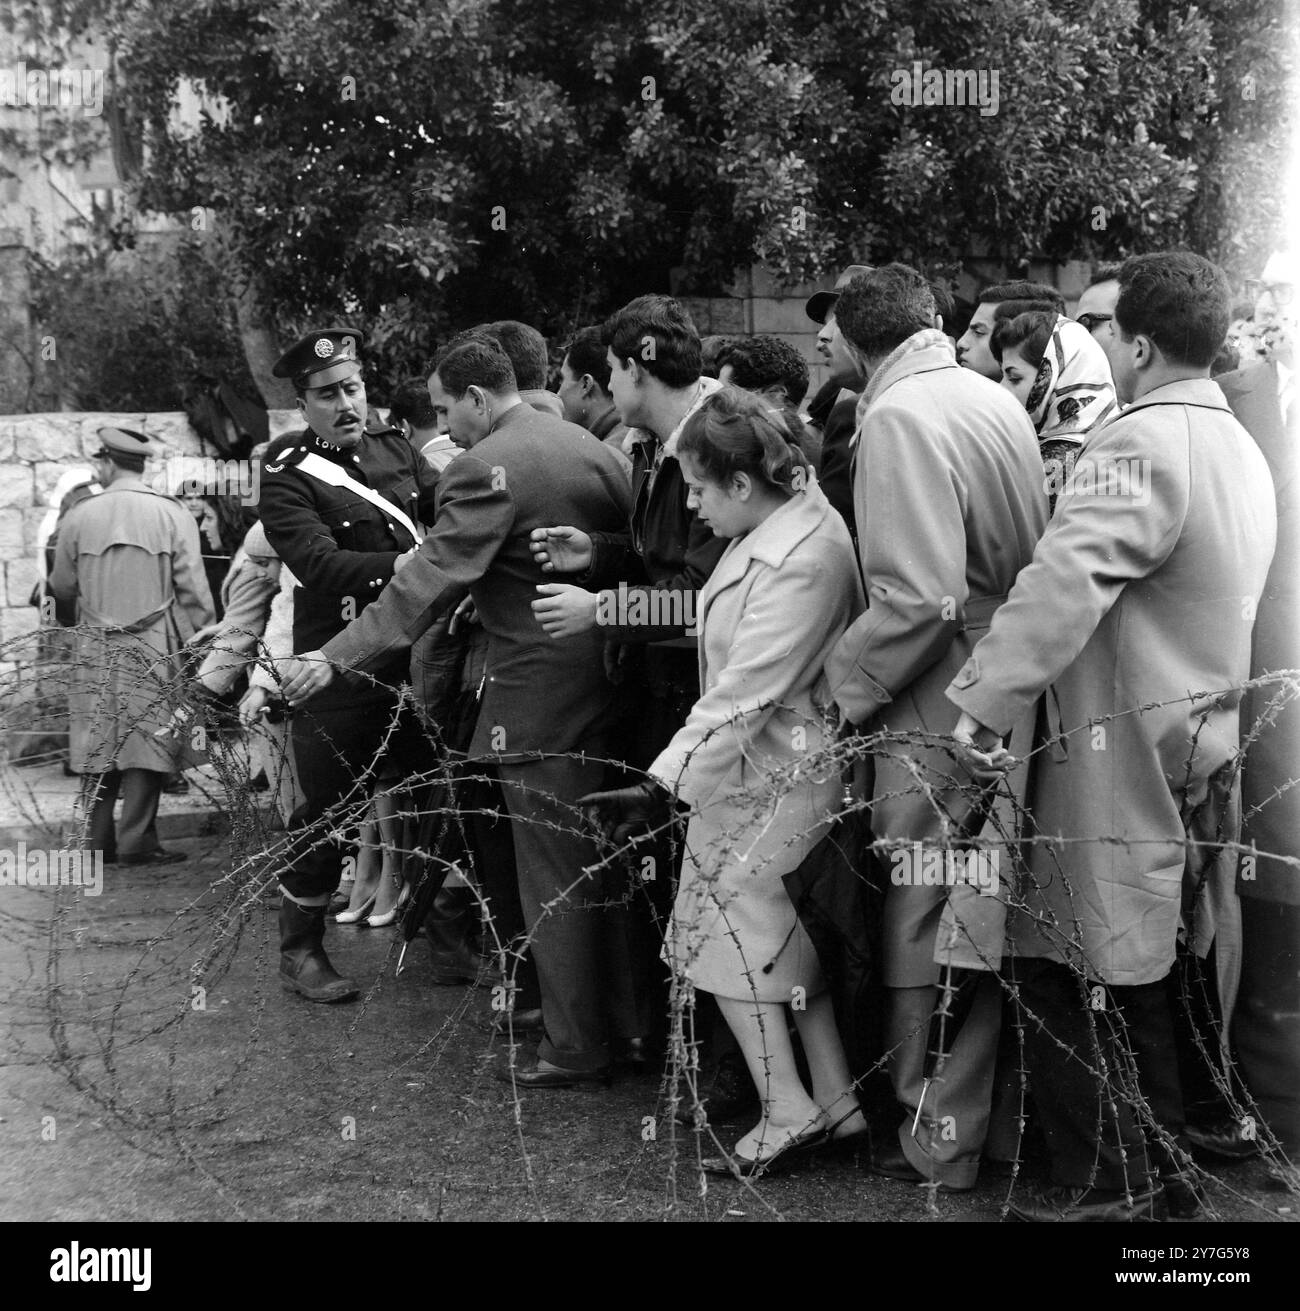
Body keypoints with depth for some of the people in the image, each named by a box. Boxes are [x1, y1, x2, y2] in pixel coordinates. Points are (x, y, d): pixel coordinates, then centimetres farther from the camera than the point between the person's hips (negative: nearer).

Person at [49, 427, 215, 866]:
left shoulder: (79, 517, -1)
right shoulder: (171, 515, -6)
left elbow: (62, 587, 8)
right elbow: (193, 591, -7)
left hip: (96, 650, 2)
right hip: (155, 649, -2)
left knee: (98, 743, 9)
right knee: (147, 741, 2)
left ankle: (97, 842, 13)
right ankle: (136, 841, -1)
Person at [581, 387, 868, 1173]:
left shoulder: (799, 560, -23)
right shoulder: (786, 516, 6)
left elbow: (744, 693, -25)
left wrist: (663, 784, -25)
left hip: (772, 769, -10)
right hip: (763, 759, 10)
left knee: (728, 924, -4)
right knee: (778, 932, 14)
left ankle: (787, 1110, 4)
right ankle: (834, 1100, 22)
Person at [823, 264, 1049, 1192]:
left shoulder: (899, 417, -16)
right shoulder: (998, 400, 8)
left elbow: (920, 595, -24)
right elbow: (1032, 554, 12)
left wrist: (845, 684, -12)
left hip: (938, 718, -8)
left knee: (924, 931, 5)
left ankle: (938, 1140, 16)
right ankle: (975, 1113, 32)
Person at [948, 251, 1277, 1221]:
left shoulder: (1143, 443, -18)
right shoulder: (1242, 449, 12)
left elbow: (1065, 582, -30)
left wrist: (984, 698, -27)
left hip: (1121, 759, -9)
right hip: (1203, 748, 9)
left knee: (1071, 970, 2)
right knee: (1153, 974, 17)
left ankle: (1107, 1181, 10)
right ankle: (1172, 1163, 27)